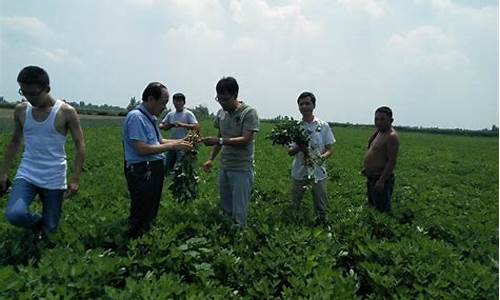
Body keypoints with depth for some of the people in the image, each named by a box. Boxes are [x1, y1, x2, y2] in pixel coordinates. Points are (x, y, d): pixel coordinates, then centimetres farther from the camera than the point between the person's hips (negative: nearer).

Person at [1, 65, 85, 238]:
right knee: (14, 214, -23)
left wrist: (76, 178, -13)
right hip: (26, 174, 2)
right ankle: (37, 222, 11)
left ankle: (43, 226, 42)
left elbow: (80, 146, -8)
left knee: (49, 227, 5)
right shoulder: (20, 110, 1)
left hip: (54, 179, -2)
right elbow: (15, 142, 14)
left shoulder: (66, 112, -11)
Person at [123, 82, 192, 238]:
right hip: (142, 172, -10)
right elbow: (142, 149, -24)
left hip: (155, 170, 10)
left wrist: (180, 141, 6)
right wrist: (173, 146, -18)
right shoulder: (136, 117, -17)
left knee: (151, 213, 21)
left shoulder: (151, 117, 12)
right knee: (140, 218, 0)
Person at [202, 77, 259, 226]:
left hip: (242, 169, -6)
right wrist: (211, 159, 9)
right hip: (224, 167, 6)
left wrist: (219, 141, -23)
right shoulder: (221, 113, 9)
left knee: (239, 212, 0)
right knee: (224, 208, 14)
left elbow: (246, 140, -18)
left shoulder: (249, 113, -11)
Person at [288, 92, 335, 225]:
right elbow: (290, 152, 1)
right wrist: (299, 148, -22)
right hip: (299, 173, 1)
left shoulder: (323, 126, 0)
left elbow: (329, 149, 2)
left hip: (318, 173, -1)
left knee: (321, 210, 7)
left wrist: (323, 157, -21)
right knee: (295, 207, 11)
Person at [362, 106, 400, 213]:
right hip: (371, 178, 10)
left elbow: (392, 161, -23)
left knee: (382, 210, -3)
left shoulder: (391, 136, -18)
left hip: (381, 180, -10)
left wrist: (381, 181, -26)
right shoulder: (379, 132, 12)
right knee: (372, 206, 21)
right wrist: (366, 168, 14)